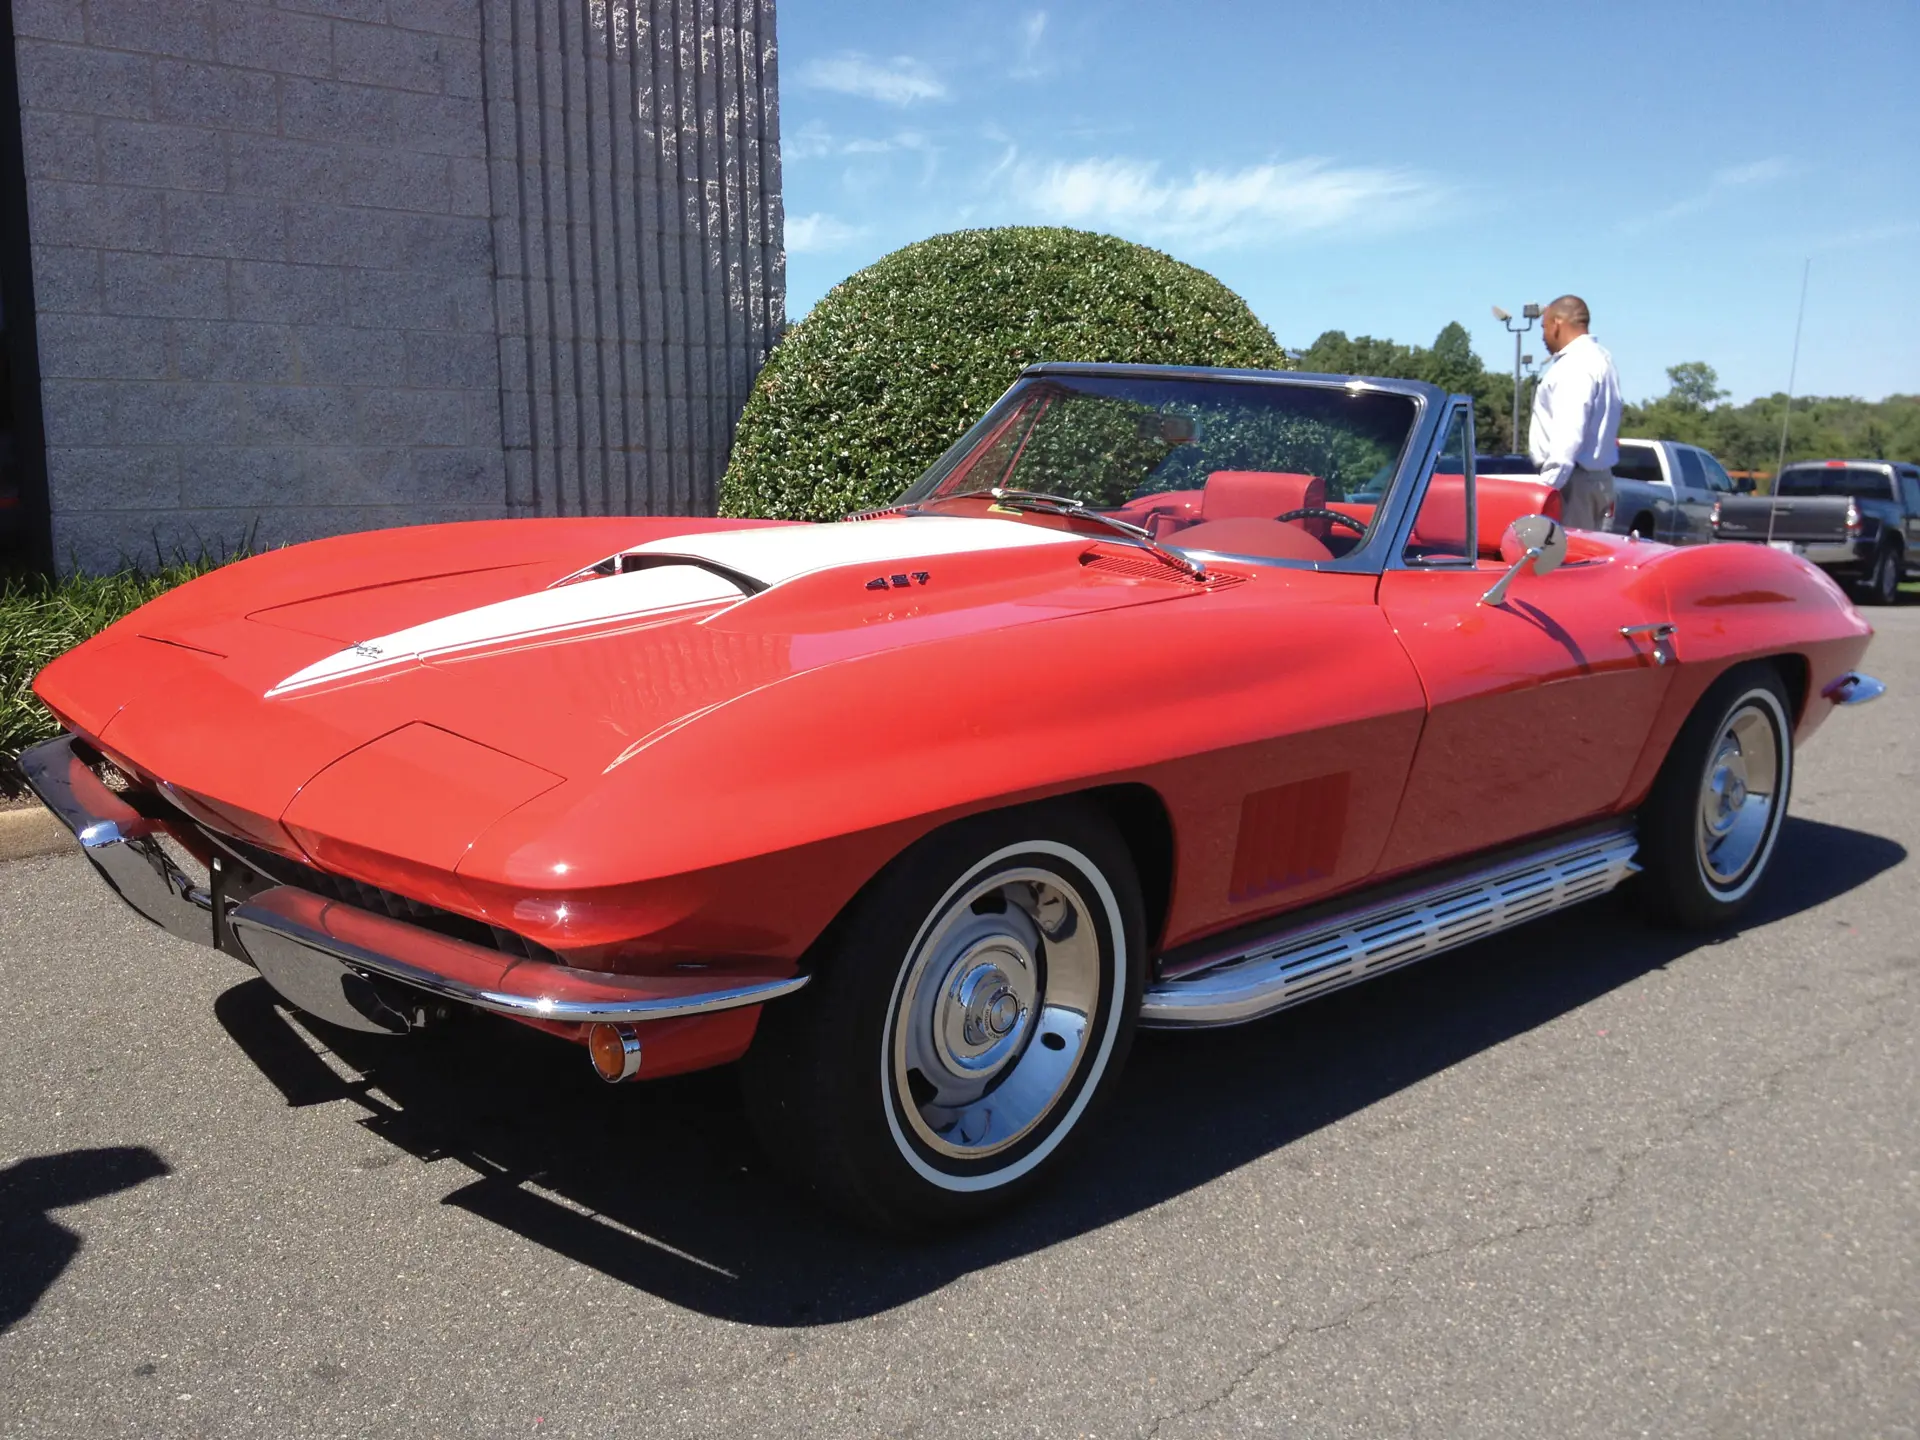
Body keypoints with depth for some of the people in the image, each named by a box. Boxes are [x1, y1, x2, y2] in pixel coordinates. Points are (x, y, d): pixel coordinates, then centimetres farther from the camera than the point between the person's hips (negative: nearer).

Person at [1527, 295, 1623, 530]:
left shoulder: (1577, 364, -13)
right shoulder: (1596, 357, 20)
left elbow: (1570, 432, -22)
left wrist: (1549, 482, -25)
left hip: (1575, 477, -10)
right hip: (1596, 474, 10)